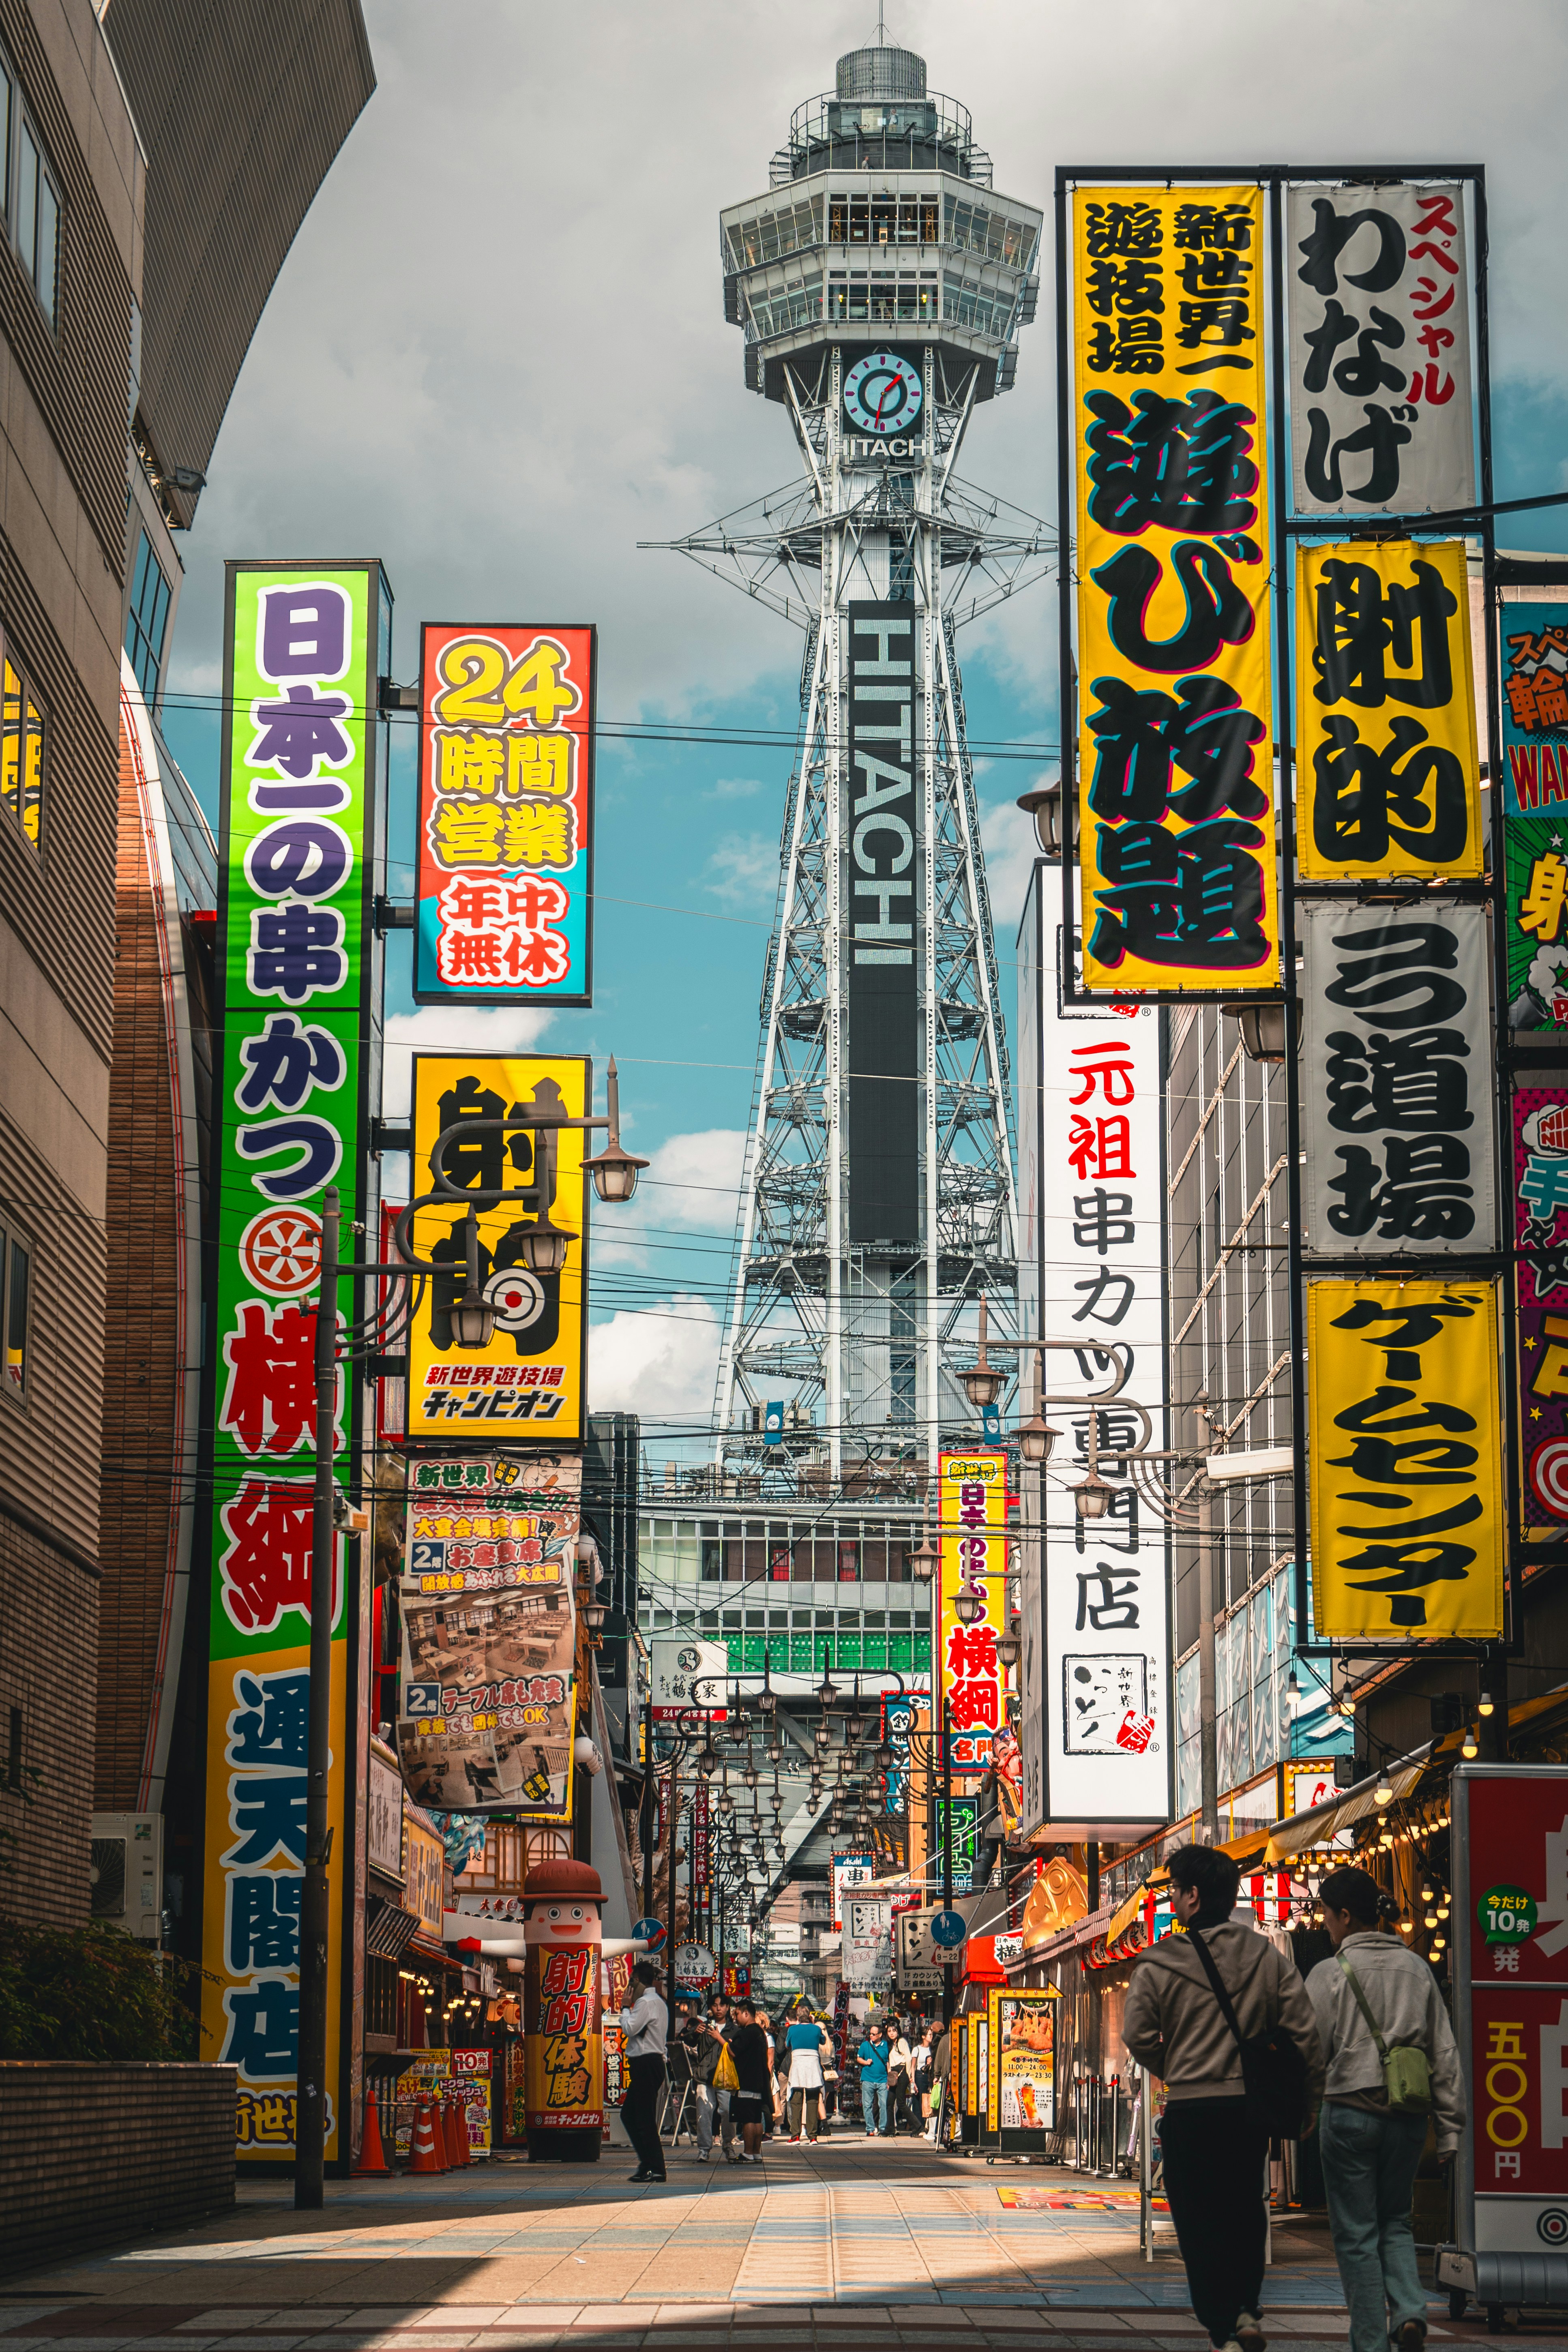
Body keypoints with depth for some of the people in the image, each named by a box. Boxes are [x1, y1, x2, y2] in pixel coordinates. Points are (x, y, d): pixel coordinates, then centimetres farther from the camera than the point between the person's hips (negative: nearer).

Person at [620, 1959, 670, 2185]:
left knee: (644, 2118, -6)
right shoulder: (658, 2002, 19)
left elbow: (630, 2029, -17)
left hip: (646, 2064, -10)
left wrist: (626, 2008, -6)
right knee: (629, 2115, 15)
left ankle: (655, 2169, -4)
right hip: (652, 2063, 10)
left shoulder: (646, 2002, -12)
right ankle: (648, 2164, 16)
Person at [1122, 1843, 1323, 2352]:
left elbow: (1138, 2036, -7)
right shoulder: (1269, 1960, 3)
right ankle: (1247, 2309, 9)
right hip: (1253, 2105, 3)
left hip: (1190, 2109, -3)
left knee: (1200, 2223, 5)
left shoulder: (1159, 1964, -7)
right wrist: (1307, 2100, 9)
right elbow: (1305, 2034, 0)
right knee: (1246, 2211, 20)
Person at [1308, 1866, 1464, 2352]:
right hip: (1408, 2113, 4)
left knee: (1357, 2235, 4)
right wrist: (1450, 2126, 11)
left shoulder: (1330, 1973, -6)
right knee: (1395, 2222, 18)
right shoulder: (1416, 1968, 7)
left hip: (1351, 2111, -4)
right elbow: (1445, 2053, 7)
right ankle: (1409, 2311, -5)